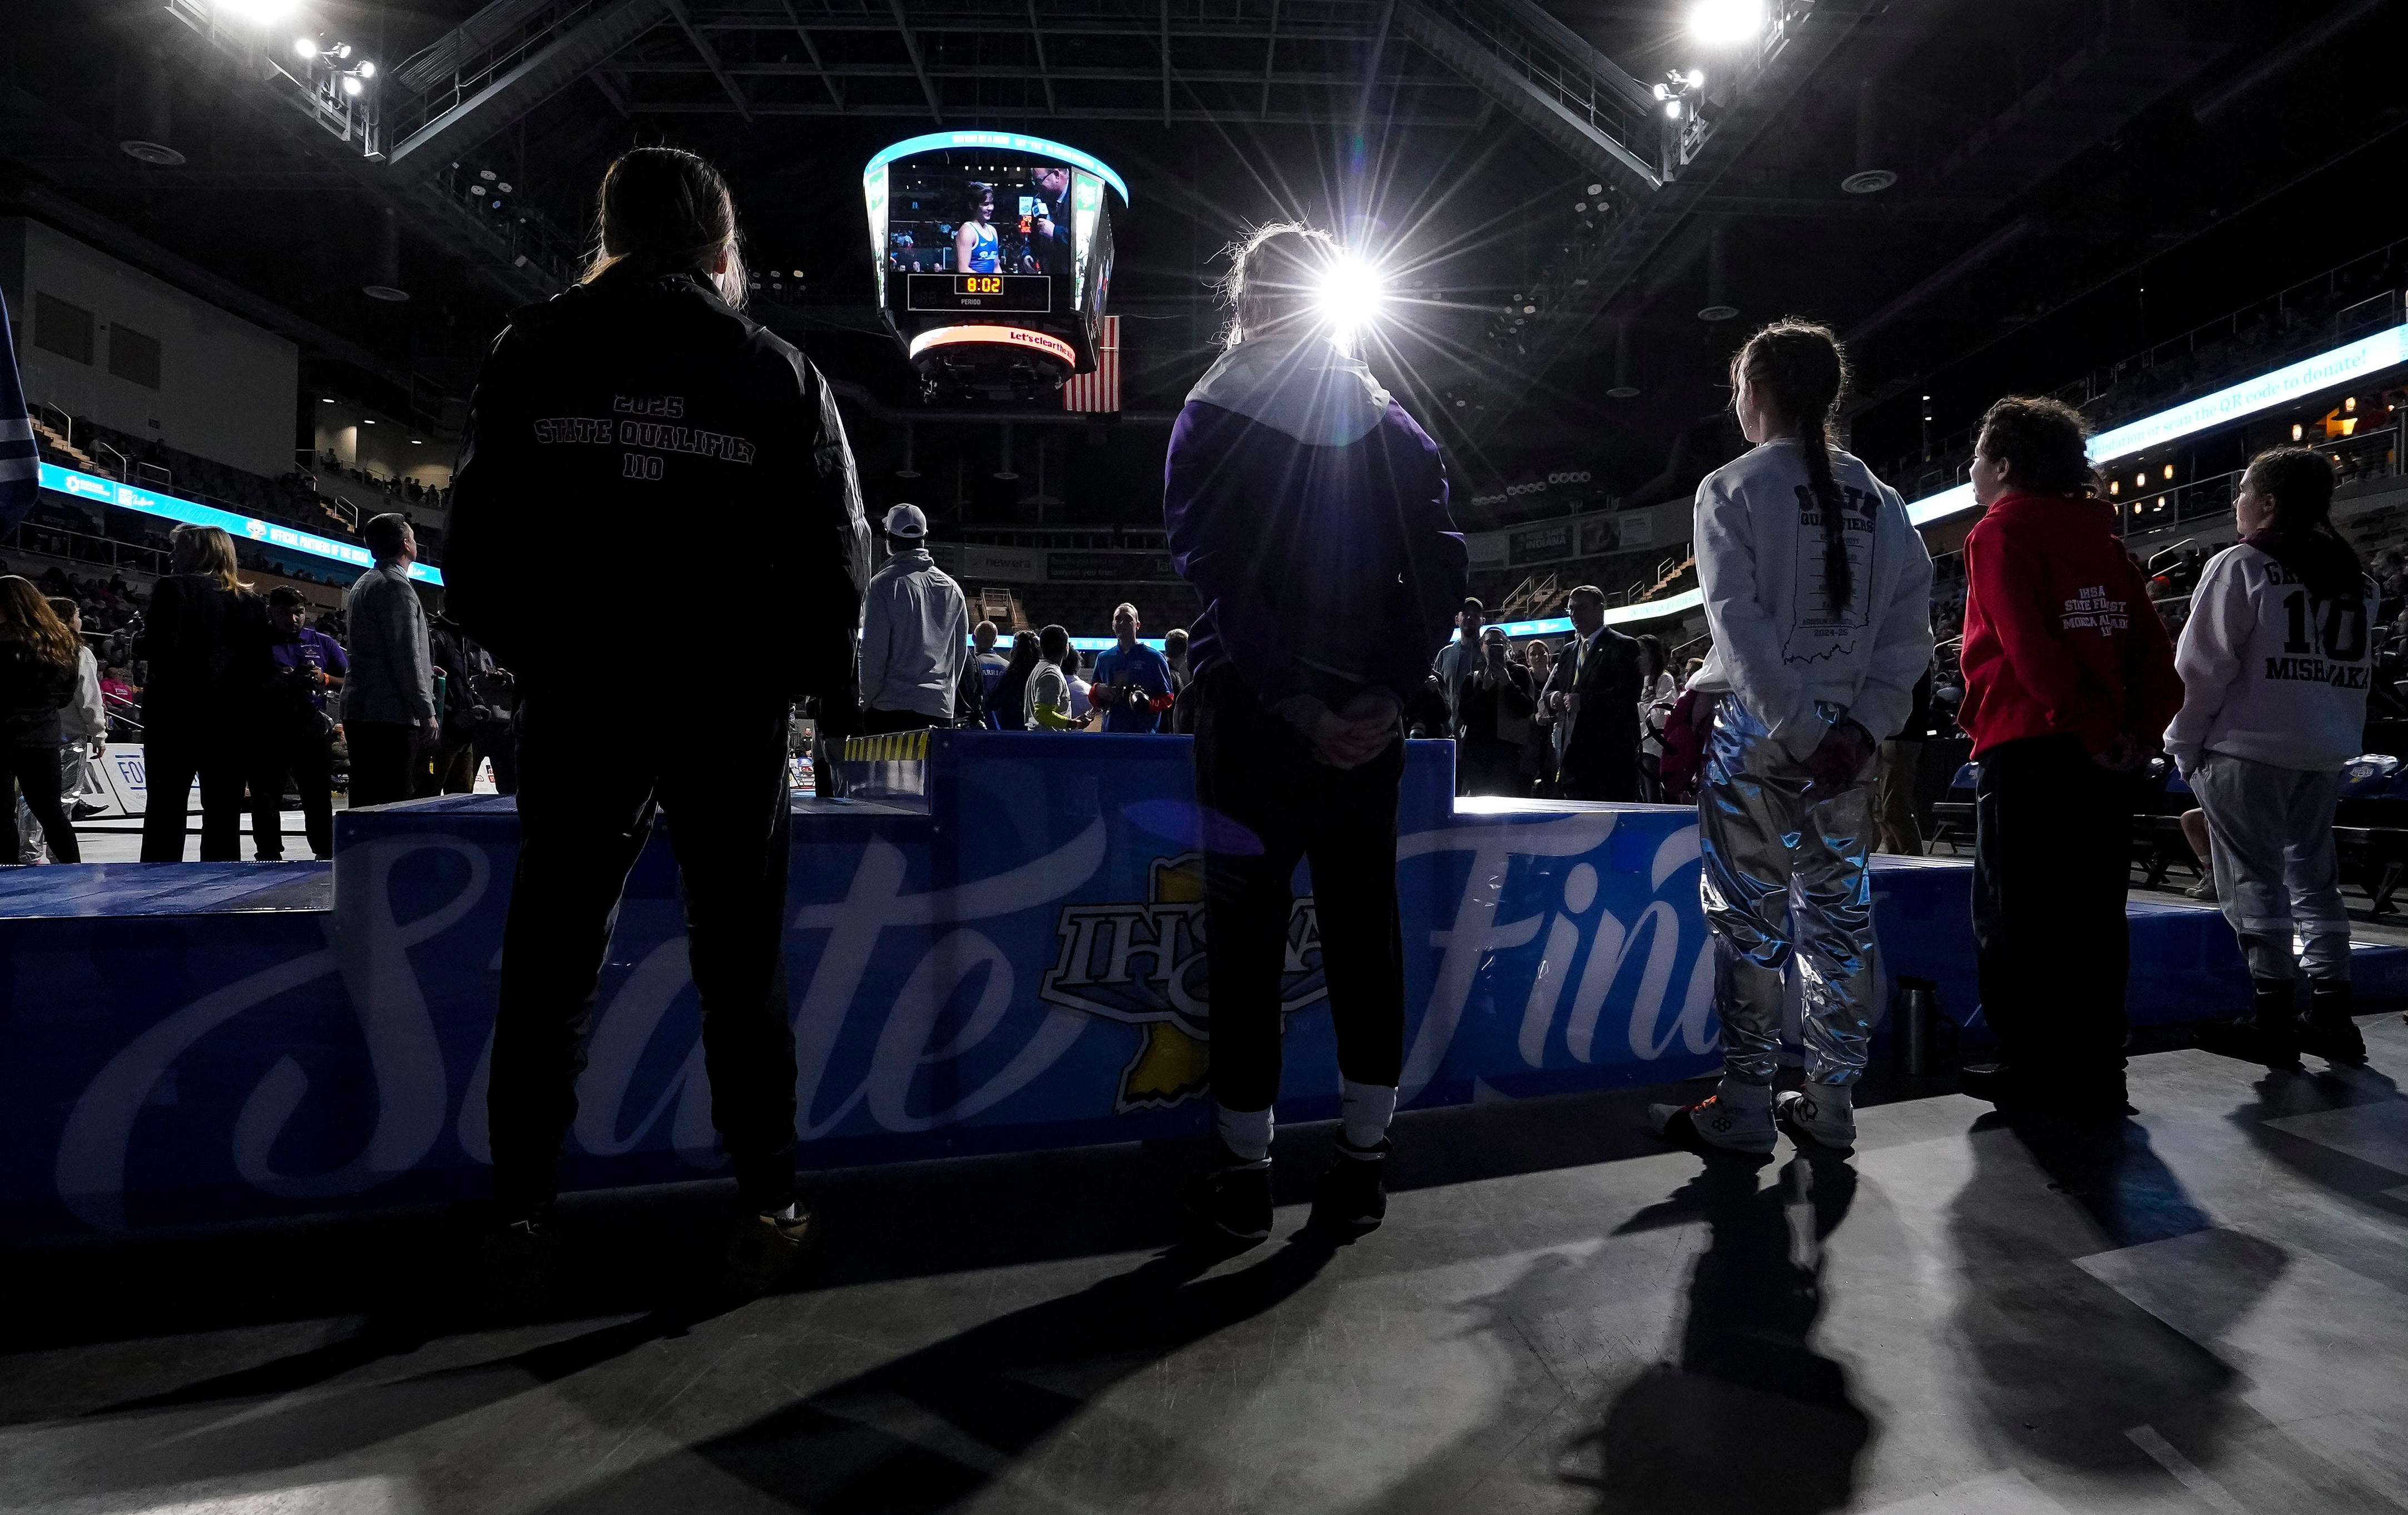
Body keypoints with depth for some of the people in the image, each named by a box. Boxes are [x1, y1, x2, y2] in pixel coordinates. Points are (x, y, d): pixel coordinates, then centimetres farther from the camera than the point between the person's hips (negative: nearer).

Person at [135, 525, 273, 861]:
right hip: (233, 720, 4)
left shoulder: (174, 588, -5)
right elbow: (263, 665, 8)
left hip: (178, 714, -4)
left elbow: (161, 647, -14)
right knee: (224, 812, 7)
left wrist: (137, 643, 5)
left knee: (165, 808, 2)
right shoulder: (252, 601, 10)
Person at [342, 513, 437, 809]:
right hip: (392, 717, -10)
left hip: (359, 712, 10)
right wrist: (427, 712, -14)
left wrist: (424, 669, 26)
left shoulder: (362, 585, 21)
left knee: (365, 806, 10)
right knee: (392, 809, -10)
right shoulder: (396, 586, -10)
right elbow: (406, 657, -16)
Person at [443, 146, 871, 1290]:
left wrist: (530, 653, 17)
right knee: (741, 963, 5)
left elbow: (475, 542, 4)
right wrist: (830, 684, 11)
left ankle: (523, 1214, 15)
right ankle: (766, 1208, 10)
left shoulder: (531, 351, 5)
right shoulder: (775, 372, 1)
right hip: (730, 705, -1)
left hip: (577, 700, 1)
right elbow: (835, 555, 0)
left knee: (551, 958, 9)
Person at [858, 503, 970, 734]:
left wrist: (866, 701, 2)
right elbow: (961, 652, 16)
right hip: (941, 710, 5)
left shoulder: (883, 584, -5)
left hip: (890, 707, -5)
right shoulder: (952, 587, 11)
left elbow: (873, 650, -7)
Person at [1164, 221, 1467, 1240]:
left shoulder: (1214, 416, 0)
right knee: (1365, 927, 9)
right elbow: (1442, 570, 0)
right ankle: (1364, 1160, 18)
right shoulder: (1396, 428, 10)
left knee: (1246, 931, 4)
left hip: (1255, 708, -3)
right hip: (1369, 713, 3)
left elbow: (1216, 571, -13)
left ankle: (1245, 1171, 12)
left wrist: (1292, 699, -14)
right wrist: (1388, 692, -5)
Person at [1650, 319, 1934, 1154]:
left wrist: (1797, 730, -14)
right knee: (1840, 912, 10)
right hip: (1850, 736, 5)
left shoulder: (1733, 487, -4)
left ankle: (1745, 1108, 7)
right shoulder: (1880, 500, 10)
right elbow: (1909, 626, 1)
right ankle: (1831, 1103, 18)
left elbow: (1739, 619, -14)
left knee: (1750, 918, 2)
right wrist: (1860, 726, -5)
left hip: (1756, 734, -5)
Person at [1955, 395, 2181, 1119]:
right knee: (2093, 916, 10)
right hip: (2101, 757, 7)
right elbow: (2152, 645, 9)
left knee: (2016, 917, 0)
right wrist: (2141, 727, 3)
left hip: (2028, 749, -7)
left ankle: (2036, 1071, 3)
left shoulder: (2000, 532, -3)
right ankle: (2096, 1075, 15)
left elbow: (2028, 645, -16)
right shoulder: (2099, 537, 17)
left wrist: (2091, 727, -12)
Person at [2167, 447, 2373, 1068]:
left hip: (2247, 748, -7)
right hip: (2325, 753, 7)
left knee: (2255, 878, -2)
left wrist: (2184, 743, -4)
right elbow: (2355, 667, 14)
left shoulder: (2241, 566, -9)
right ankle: (2332, 1015, 15)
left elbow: (2203, 665, -12)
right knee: (2313, 875, 14)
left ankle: (2276, 1018, -1)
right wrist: (2341, 738, 18)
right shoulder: (2353, 576, 13)